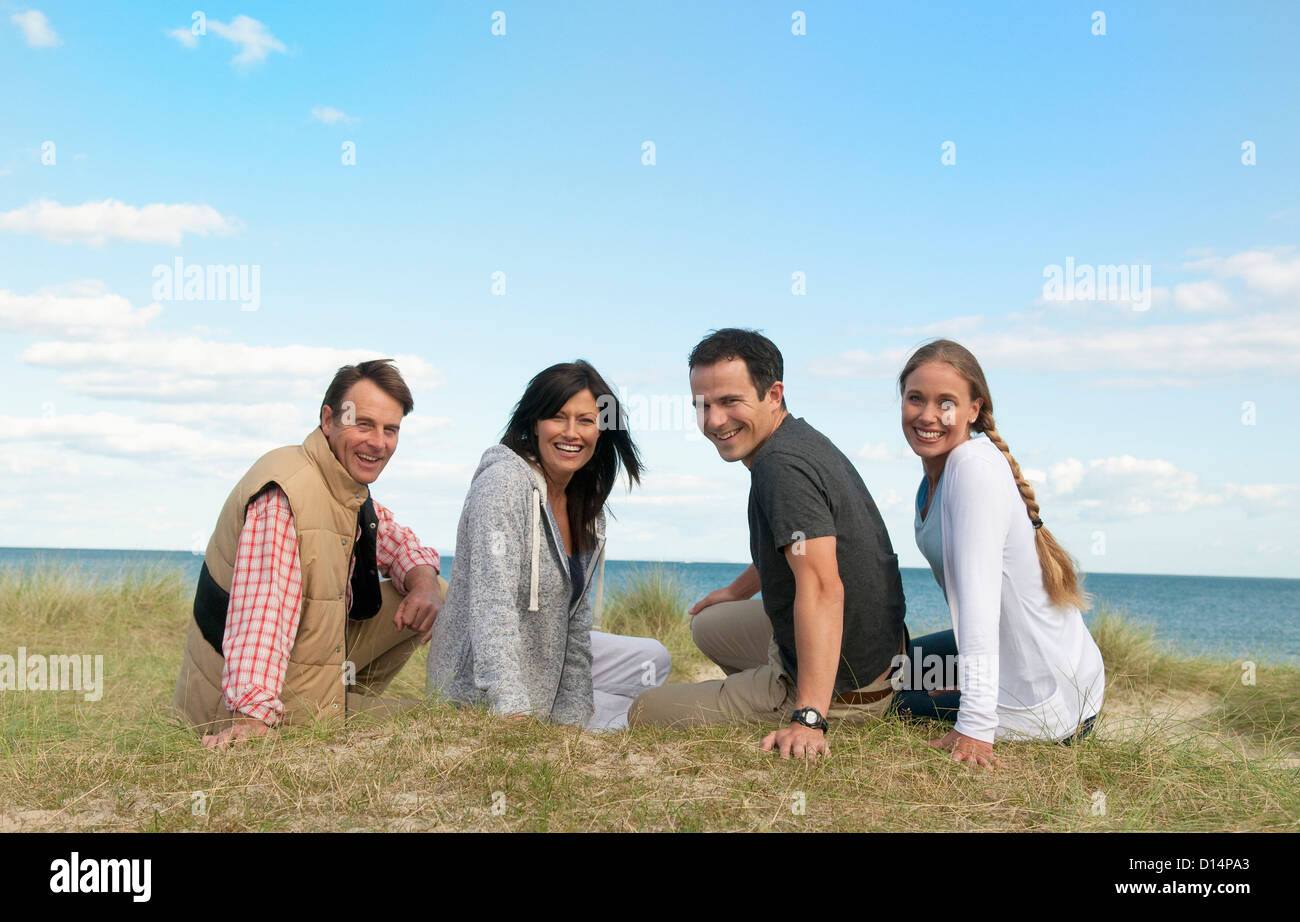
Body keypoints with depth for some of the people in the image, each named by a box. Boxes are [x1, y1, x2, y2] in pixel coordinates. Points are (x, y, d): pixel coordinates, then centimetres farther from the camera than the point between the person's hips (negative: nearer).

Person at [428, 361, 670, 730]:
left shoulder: (585, 506, 4)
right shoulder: (504, 480, -22)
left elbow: (575, 620, 5)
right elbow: (493, 604, -33)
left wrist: (572, 716, -3)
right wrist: (513, 709, -43)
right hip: (483, 690, -8)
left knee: (654, 659, 18)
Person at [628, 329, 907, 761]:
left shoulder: (783, 465, -27)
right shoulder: (801, 437, 5)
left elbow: (822, 587, -38)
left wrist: (807, 720, -44)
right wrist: (736, 591, 42)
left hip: (837, 690, -10)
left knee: (643, 715, 2)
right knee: (709, 626, 33)